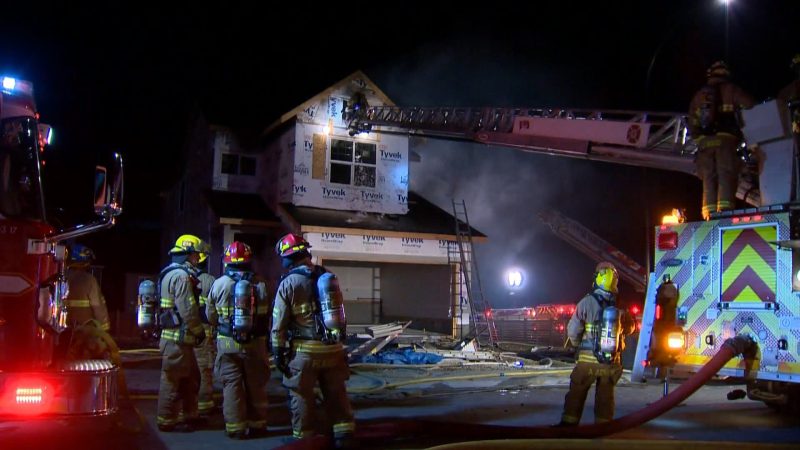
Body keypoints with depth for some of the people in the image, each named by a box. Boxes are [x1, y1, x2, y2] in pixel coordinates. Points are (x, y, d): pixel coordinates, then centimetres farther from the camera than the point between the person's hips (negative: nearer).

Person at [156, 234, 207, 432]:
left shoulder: (173, 274, 18)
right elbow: (188, 310, -22)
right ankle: (167, 420, 8)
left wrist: (195, 331, 17)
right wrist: (199, 331, -10)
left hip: (178, 336, 11)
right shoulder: (181, 276, -16)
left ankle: (188, 416, 28)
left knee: (191, 377, 18)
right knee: (172, 379, -1)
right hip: (178, 337, -11)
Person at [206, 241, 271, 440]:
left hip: (228, 343, -1)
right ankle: (257, 425, 21)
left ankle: (235, 427, 7)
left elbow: (211, 316, 0)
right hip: (255, 343, 1)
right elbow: (267, 316, -2)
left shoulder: (219, 284, -8)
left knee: (232, 385, 6)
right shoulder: (260, 284, -5)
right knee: (255, 385, 12)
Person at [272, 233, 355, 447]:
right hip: (333, 347, 5)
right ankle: (344, 433, 16)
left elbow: (279, 323, -8)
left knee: (302, 396, 7)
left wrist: (278, 352, -1)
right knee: (336, 393, 14)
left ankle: (303, 437, 16)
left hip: (304, 350, -5)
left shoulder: (289, 283, -9)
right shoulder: (328, 276, 8)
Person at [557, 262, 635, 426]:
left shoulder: (587, 302, -12)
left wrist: (577, 344, 10)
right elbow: (630, 328, 15)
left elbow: (572, 331, -10)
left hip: (588, 358, -3)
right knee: (605, 395, 15)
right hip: (612, 361, 3)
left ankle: (568, 423, 9)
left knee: (576, 393, 8)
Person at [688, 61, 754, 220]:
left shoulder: (698, 95, 20)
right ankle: (725, 208, -22)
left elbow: (691, 124, 18)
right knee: (726, 176, -9)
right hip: (725, 139, -3)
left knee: (709, 178, 2)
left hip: (704, 141, 4)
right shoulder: (730, 90, 9)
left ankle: (709, 212, -7)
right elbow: (750, 105, -1)